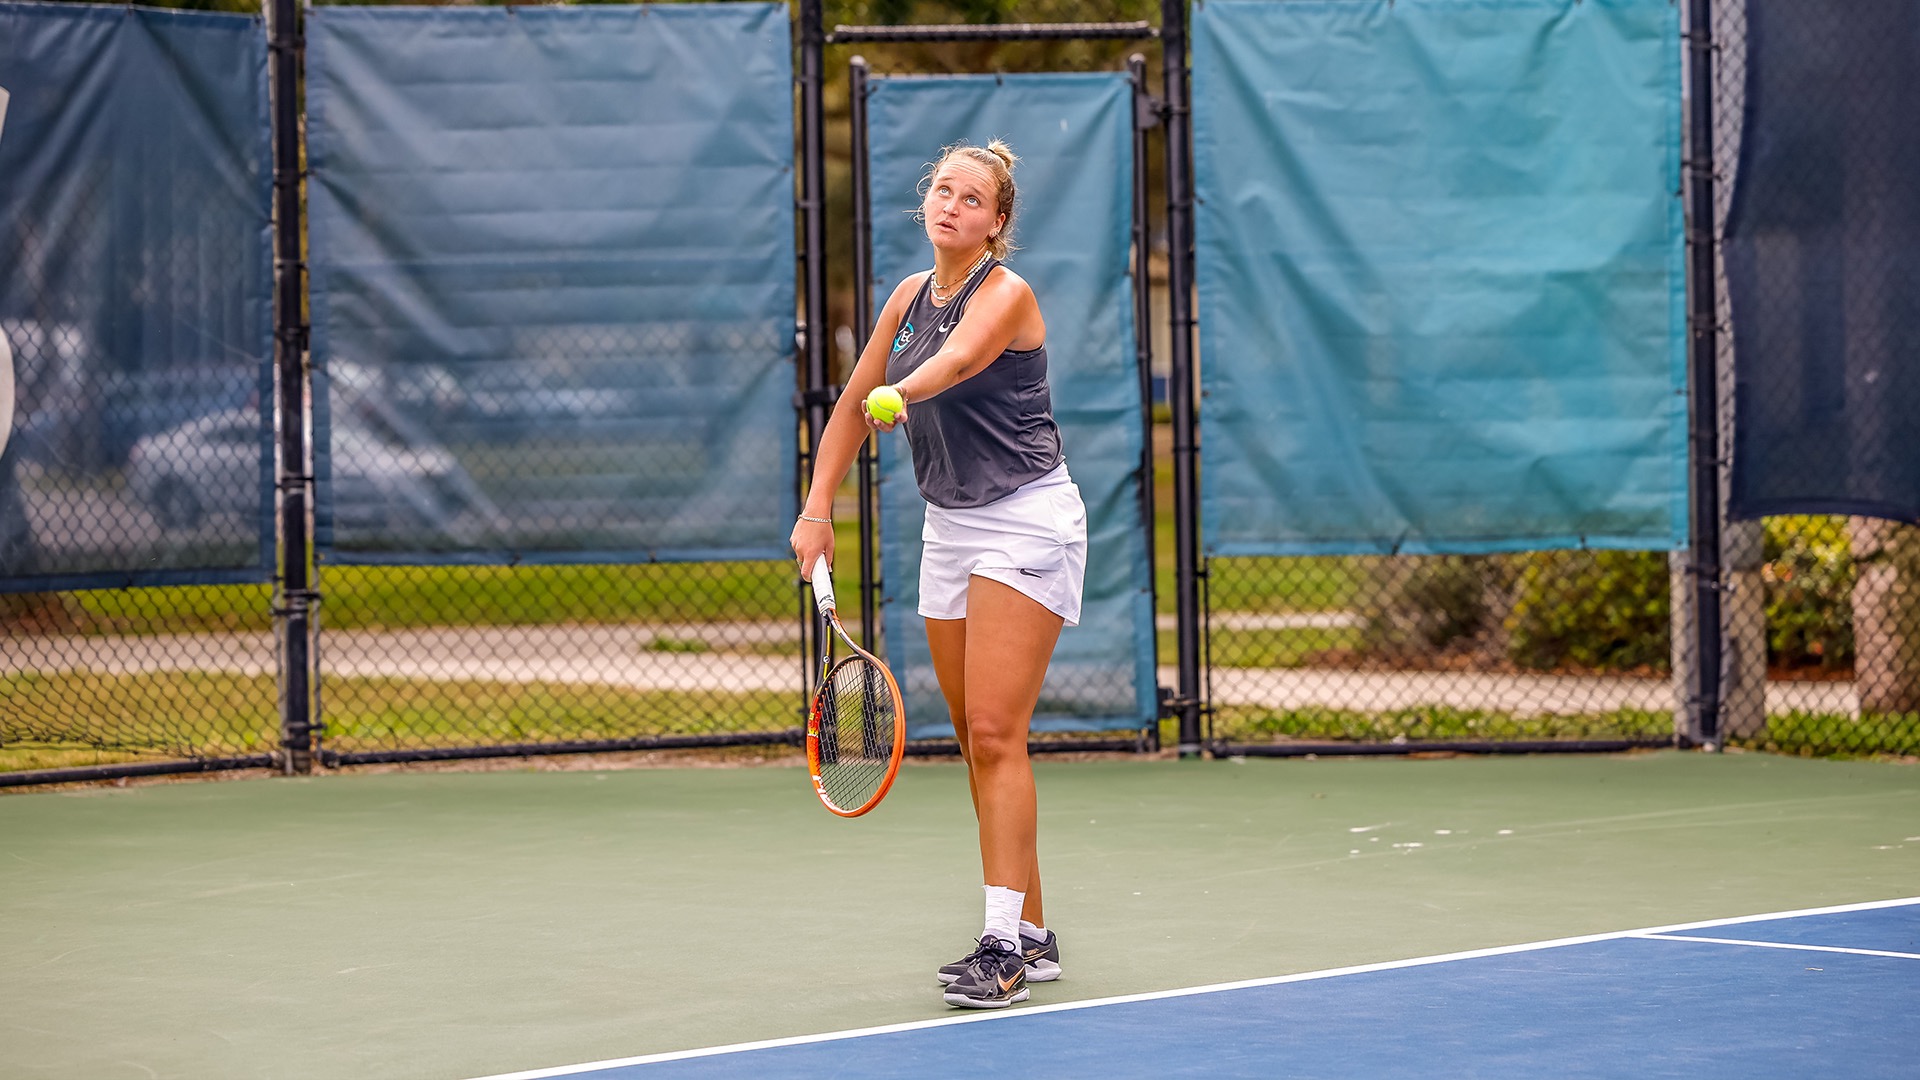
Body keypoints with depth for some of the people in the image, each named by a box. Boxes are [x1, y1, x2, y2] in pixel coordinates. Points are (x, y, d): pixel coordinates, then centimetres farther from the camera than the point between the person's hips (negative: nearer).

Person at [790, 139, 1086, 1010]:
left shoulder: (1005, 293, -12)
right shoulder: (910, 296, 9)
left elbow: (957, 361, -34)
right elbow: (853, 403, 15)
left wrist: (900, 392, -54)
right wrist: (817, 507, 6)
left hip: (1025, 521, -8)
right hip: (949, 528, 8)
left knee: (994, 735, -16)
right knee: (977, 741, 8)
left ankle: (1003, 946, -17)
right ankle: (1032, 936, 15)